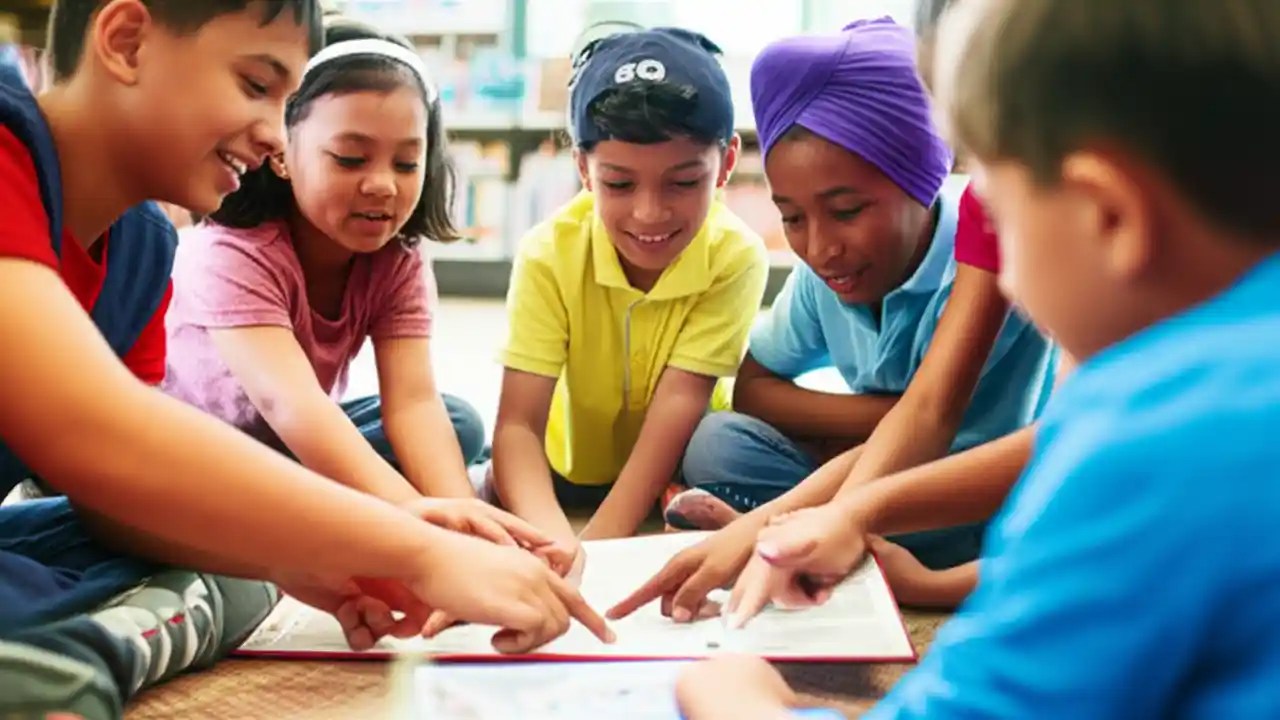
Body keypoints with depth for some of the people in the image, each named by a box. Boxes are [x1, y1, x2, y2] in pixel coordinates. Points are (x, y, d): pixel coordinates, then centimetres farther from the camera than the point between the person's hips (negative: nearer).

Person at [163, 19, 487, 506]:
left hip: (289, 448, 5)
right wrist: (416, 514, -63)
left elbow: (413, 401, -30)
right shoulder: (231, 254, -32)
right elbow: (288, 403, -48)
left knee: (460, 421, -17)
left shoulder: (397, 263, -16)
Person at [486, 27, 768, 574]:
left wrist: (598, 545, -42)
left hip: (680, 470, -1)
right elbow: (517, 424, -30)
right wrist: (554, 542, -51)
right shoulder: (549, 253, -23)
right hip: (573, 470, 1)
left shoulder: (736, 257, -23)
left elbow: (679, 405, -29)